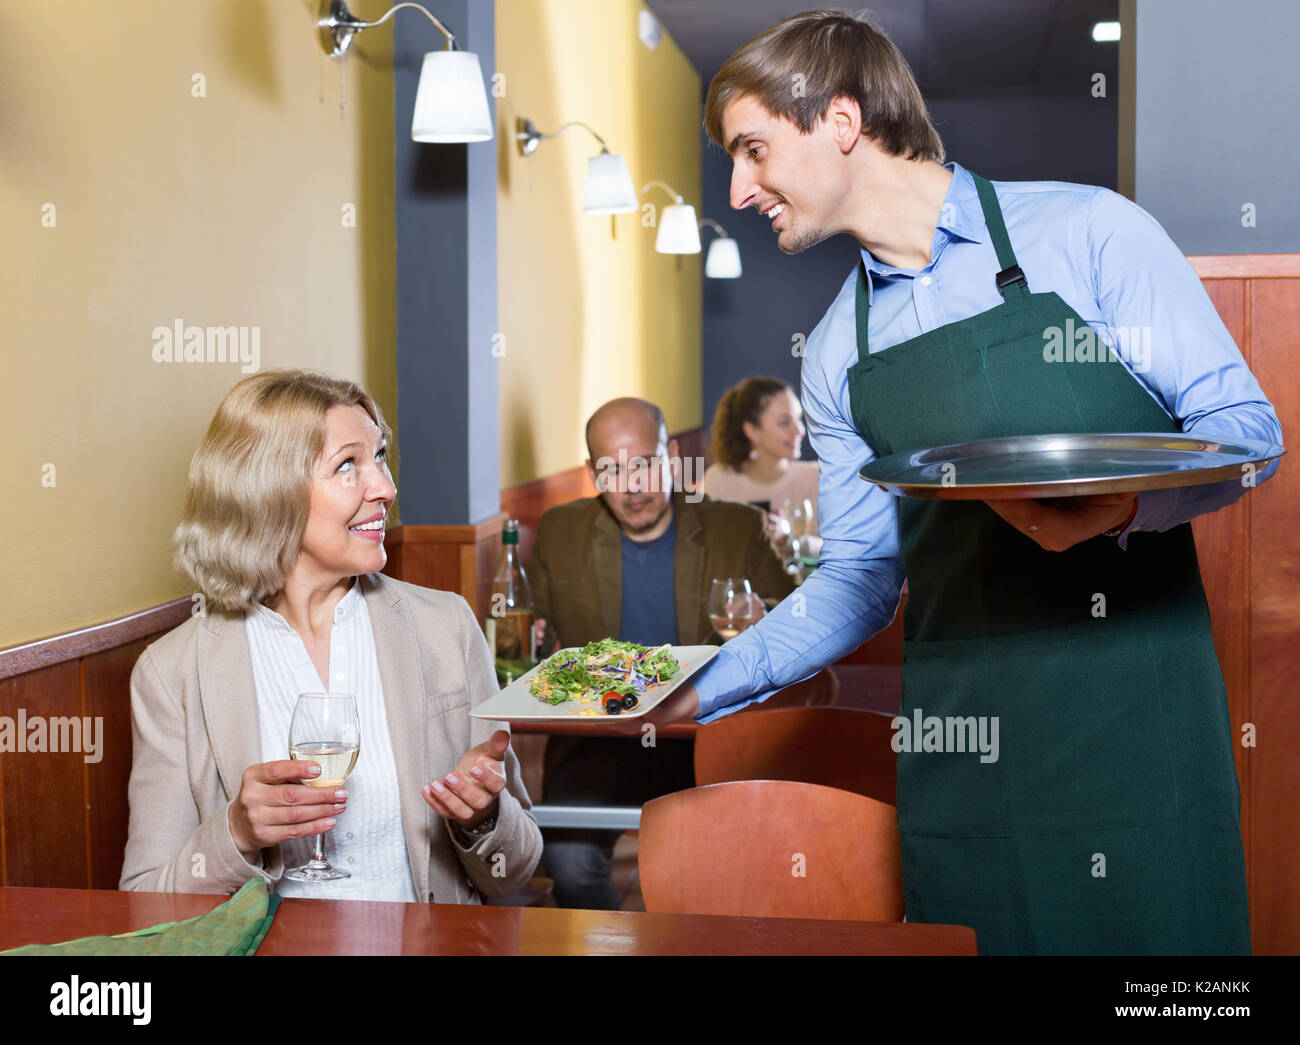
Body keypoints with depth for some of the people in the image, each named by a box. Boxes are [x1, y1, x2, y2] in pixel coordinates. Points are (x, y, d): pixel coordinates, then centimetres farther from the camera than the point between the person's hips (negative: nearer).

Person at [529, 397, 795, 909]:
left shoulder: (738, 530, 6)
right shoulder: (559, 534, 9)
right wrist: (537, 649, -9)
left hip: (711, 740, -1)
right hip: (601, 745, 1)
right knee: (566, 854, -27)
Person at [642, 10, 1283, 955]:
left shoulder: (1088, 232, -2)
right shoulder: (838, 354, 12)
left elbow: (1245, 429, -2)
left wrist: (1122, 508, -21)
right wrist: (704, 685, 4)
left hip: (1135, 701, -3)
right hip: (960, 729, 4)